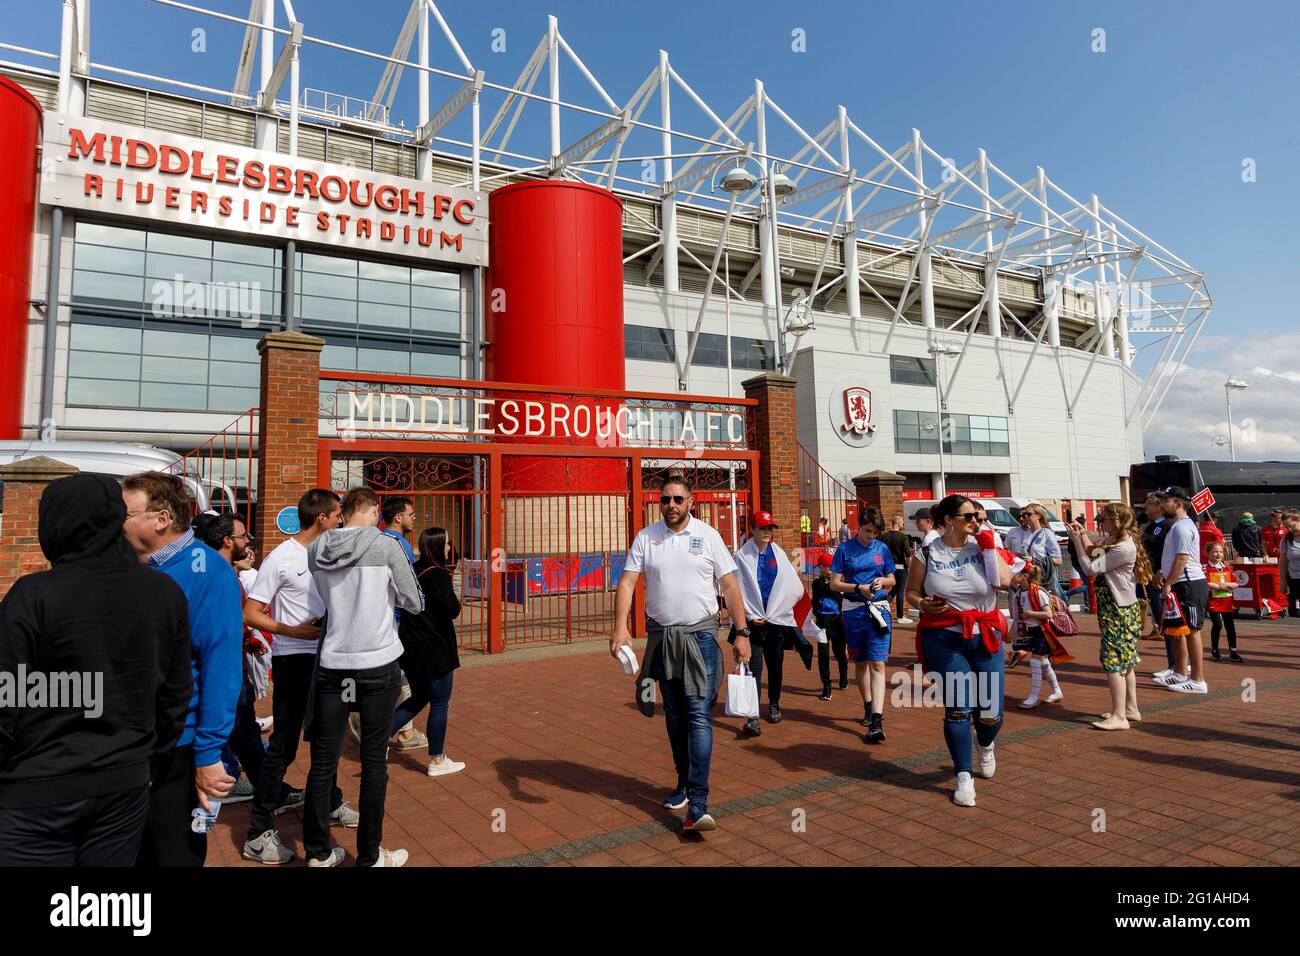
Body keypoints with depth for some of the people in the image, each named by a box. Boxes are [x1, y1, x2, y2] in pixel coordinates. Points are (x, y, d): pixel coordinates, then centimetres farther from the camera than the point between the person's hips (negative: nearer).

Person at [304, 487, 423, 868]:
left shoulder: (316, 549, 2)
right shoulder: (385, 545, -9)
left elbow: (322, 599, 15)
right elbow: (415, 603, -1)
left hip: (332, 664, 4)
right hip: (378, 664, -3)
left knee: (323, 759, 11)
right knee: (374, 760, 6)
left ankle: (318, 853, 23)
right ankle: (370, 856, 16)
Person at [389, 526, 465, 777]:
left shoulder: (414, 571, 5)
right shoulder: (438, 575, -16)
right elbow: (453, 611, -22)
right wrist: (457, 602, -1)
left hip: (410, 648, 7)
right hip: (434, 649, -7)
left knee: (418, 698, 23)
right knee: (439, 703, 6)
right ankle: (437, 761, 16)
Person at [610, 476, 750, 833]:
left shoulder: (708, 536, -1)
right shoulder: (645, 537, 2)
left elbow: (730, 586, 0)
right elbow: (627, 583, -4)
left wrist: (741, 633, -4)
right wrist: (620, 628, -17)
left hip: (700, 634, -2)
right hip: (661, 636, 3)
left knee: (698, 715, -9)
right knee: (674, 716, 14)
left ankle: (697, 803, -9)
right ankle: (684, 781, 31)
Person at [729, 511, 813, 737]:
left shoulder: (779, 554, 8)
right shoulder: (743, 556, -1)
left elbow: (794, 587, 9)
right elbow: (738, 590, -3)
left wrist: (780, 607, -1)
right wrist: (751, 616, -9)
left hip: (777, 618, 3)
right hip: (753, 620, -3)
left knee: (776, 665, 13)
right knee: (754, 667, -9)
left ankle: (774, 705, 34)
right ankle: (752, 717, -12)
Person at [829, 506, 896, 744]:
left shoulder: (882, 548, 5)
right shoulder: (844, 550, 0)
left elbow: (892, 580, 14)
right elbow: (834, 584, -2)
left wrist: (882, 581, -9)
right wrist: (859, 587, -17)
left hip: (879, 609, 0)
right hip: (853, 611, 0)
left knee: (877, 664, -11)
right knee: (860, 662, 13)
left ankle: (876, 721, -15)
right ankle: (868, 705, 34)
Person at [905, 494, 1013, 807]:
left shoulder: (982, 545, 2)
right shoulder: (927, 554, -1)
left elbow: (1004, 581, -11)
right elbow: (911, 592, 6)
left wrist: (988, 546, -12)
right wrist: (923, 604, -15)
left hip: (985, 637, 2)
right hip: (944, 640, -1)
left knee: (991, 713, 4)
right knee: (957, 709, -5)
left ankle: (986, 745, 41)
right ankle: (964, 778, 13)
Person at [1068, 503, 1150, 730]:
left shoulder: (1124, 549, -22)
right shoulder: (1112, 539, 8)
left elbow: (1090, 568, -21)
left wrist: (1077, 541, -14)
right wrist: (1083, 536, 5)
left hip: (1119, 610, -11)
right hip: (1116, 608, 11)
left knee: (1113, 660, -10)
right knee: (1125, 660, 17)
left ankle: (1119, 717, -9)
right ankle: (1130, 708, 27)